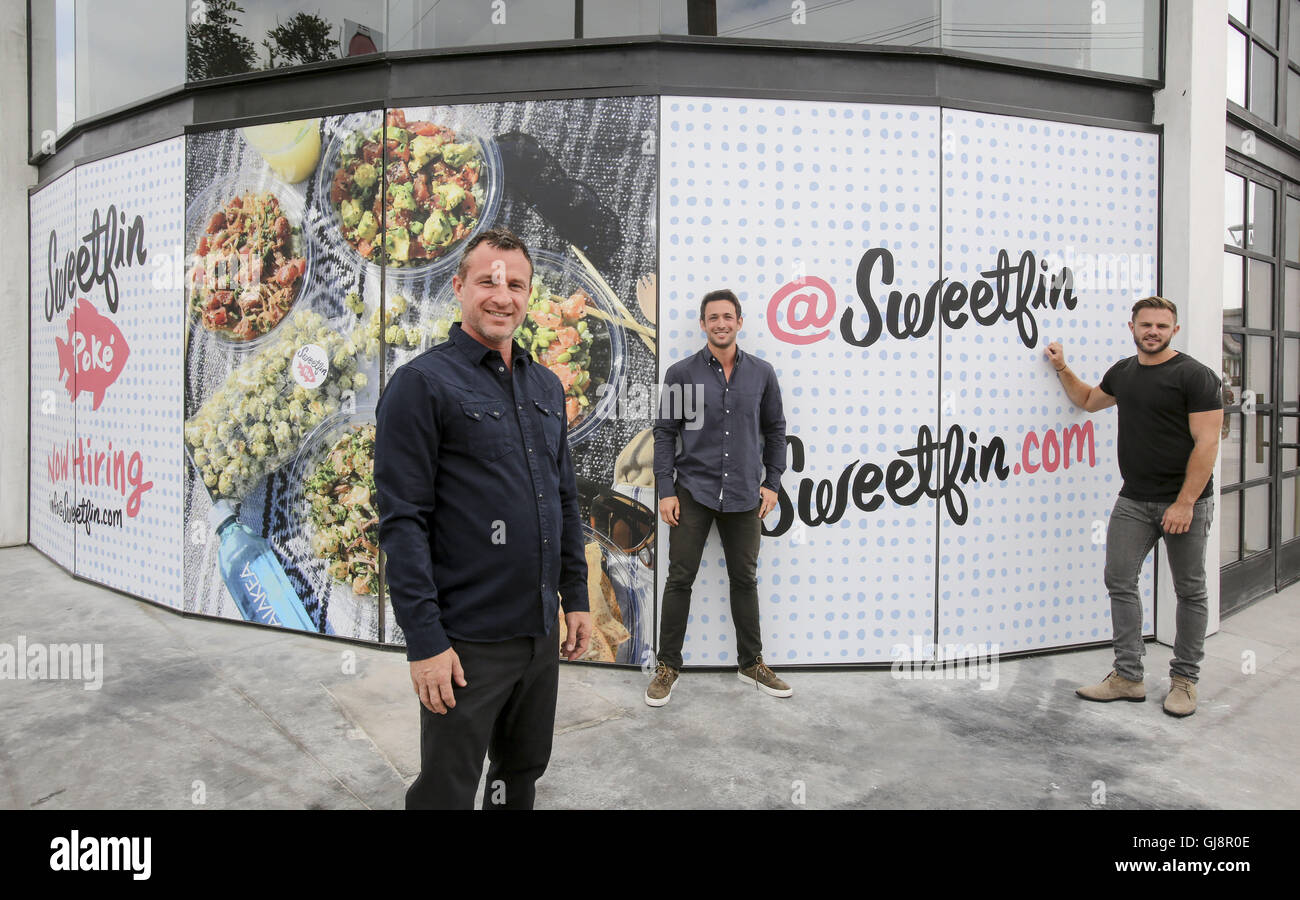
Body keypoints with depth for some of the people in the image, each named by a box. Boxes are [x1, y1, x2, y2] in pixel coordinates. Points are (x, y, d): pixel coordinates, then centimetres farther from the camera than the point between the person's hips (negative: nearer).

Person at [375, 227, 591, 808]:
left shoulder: (546, 386, 11)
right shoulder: (422, 383, -10)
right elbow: (402, 521, -15)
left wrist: (575, 596, 13)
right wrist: (424, 641, -18)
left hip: (542, 630, 7)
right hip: (467, 641, -6)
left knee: (524, 773, 22)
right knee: (447, 791, 9)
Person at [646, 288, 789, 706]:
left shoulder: (762, 373, 4)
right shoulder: (681, 373, -2)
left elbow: (775, 429, 11)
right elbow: (665, 432, 0)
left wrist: (772, 483, 5)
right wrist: (665, 490, -5)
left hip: (744, 494, 2)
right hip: (693, 491, -2)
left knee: (745, 579, 12)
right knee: (680, 578, 1)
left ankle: (752, 663, 27)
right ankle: (668, 667, 14)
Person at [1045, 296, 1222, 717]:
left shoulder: (1195, 376, -10)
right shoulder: (1123, 372, 10)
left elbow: (1206, 442, -15)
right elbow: (1089, 400, 31)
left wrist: (1184, 503, -19)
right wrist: (1062, 368, 19)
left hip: (1184, 501, -6)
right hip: (1133, 500, 6)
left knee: (1190, 591, 7)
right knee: (1119, 581, 3)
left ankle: (1184, 680, 19)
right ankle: (1128, 677, 10)